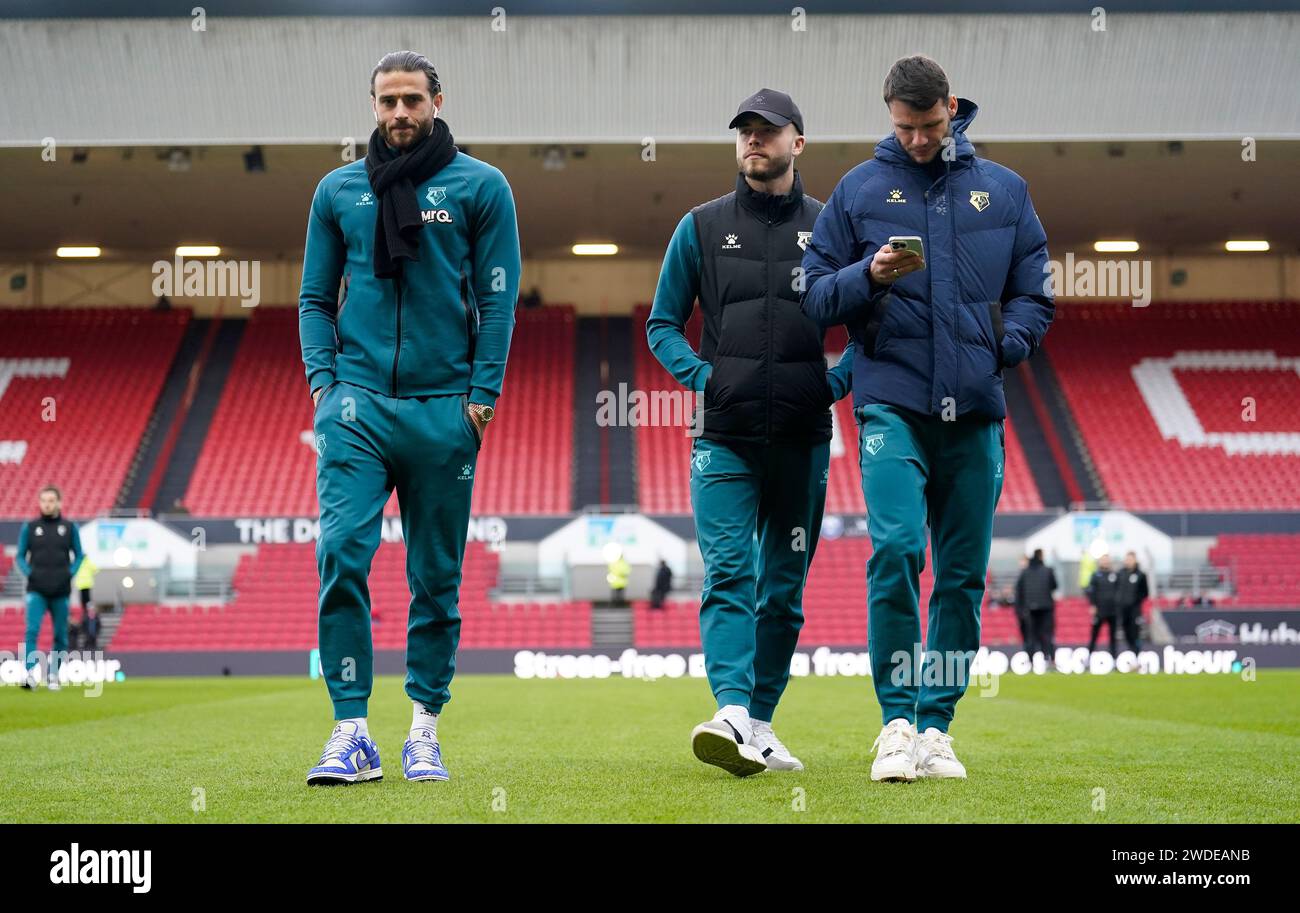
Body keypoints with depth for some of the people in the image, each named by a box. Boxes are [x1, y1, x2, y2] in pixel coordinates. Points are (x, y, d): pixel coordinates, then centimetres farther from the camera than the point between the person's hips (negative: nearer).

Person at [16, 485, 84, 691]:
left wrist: (70, 574, -4)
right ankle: (30, 674, -22)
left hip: (61, 591, 1)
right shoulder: (29, 527, 6)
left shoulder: (70, 527, 7)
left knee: (60, 635, 5)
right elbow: (20, 556, 11)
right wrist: (28, 573, -7)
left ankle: (53, 674, 18)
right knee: (32, 630, -16)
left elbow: (78, 555, 12)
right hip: (36, 590, -1)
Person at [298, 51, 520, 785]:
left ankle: (425, 728, 14)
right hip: (358, 406, 1)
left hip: (443, 409, -1)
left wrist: (482, 395, -6)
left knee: (437, 577, 4)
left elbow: (499, 298, 2)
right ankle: (352, 732, -10)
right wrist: (323, 381, 1)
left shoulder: (480, 187, 5)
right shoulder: (339, 191, 11)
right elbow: (316, 297, 15)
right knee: (342, 555, -13)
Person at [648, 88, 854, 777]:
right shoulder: (702, 228, 10)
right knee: (728, 576, -14)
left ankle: (760, 724, 14)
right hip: (724, 436, -1)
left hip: (803, 437, 1)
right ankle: (730, 712, -26)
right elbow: (663, 324, 13)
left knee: (783, 587, 6)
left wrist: (835, 383, -2)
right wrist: (701, 376, -4)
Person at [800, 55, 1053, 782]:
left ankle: (936, 724, 13)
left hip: (976, 411, 2)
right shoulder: (858, 191, 8)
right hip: (892, 402, -2)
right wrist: (869, 276, -13)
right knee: (896, 549, -19)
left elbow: (1034, 293, 14)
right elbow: (816, 298, 6)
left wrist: (1006, 342, -6)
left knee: (963, 574, 3)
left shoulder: (1004, 191, 13)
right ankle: (897, 721, -10)